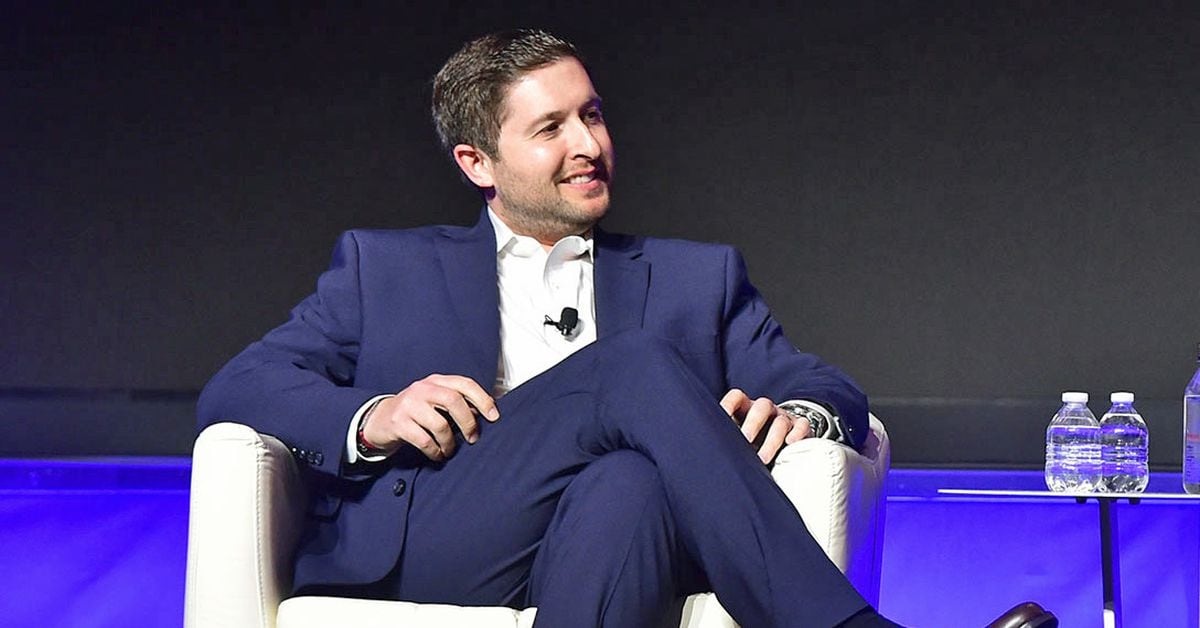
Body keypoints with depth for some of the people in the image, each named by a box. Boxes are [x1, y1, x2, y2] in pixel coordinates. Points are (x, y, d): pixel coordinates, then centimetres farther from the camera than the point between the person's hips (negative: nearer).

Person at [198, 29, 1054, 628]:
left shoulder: (697, 279, 28)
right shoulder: (385, 268, 24)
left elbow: (834, 391, 18)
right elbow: (234, 391, 14)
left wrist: (803, 413, -9)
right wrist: (370, 418, -8)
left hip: (610, 532, 1)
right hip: (418, 547, -1)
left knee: (629, 485, -37)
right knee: (639, 367, -28)